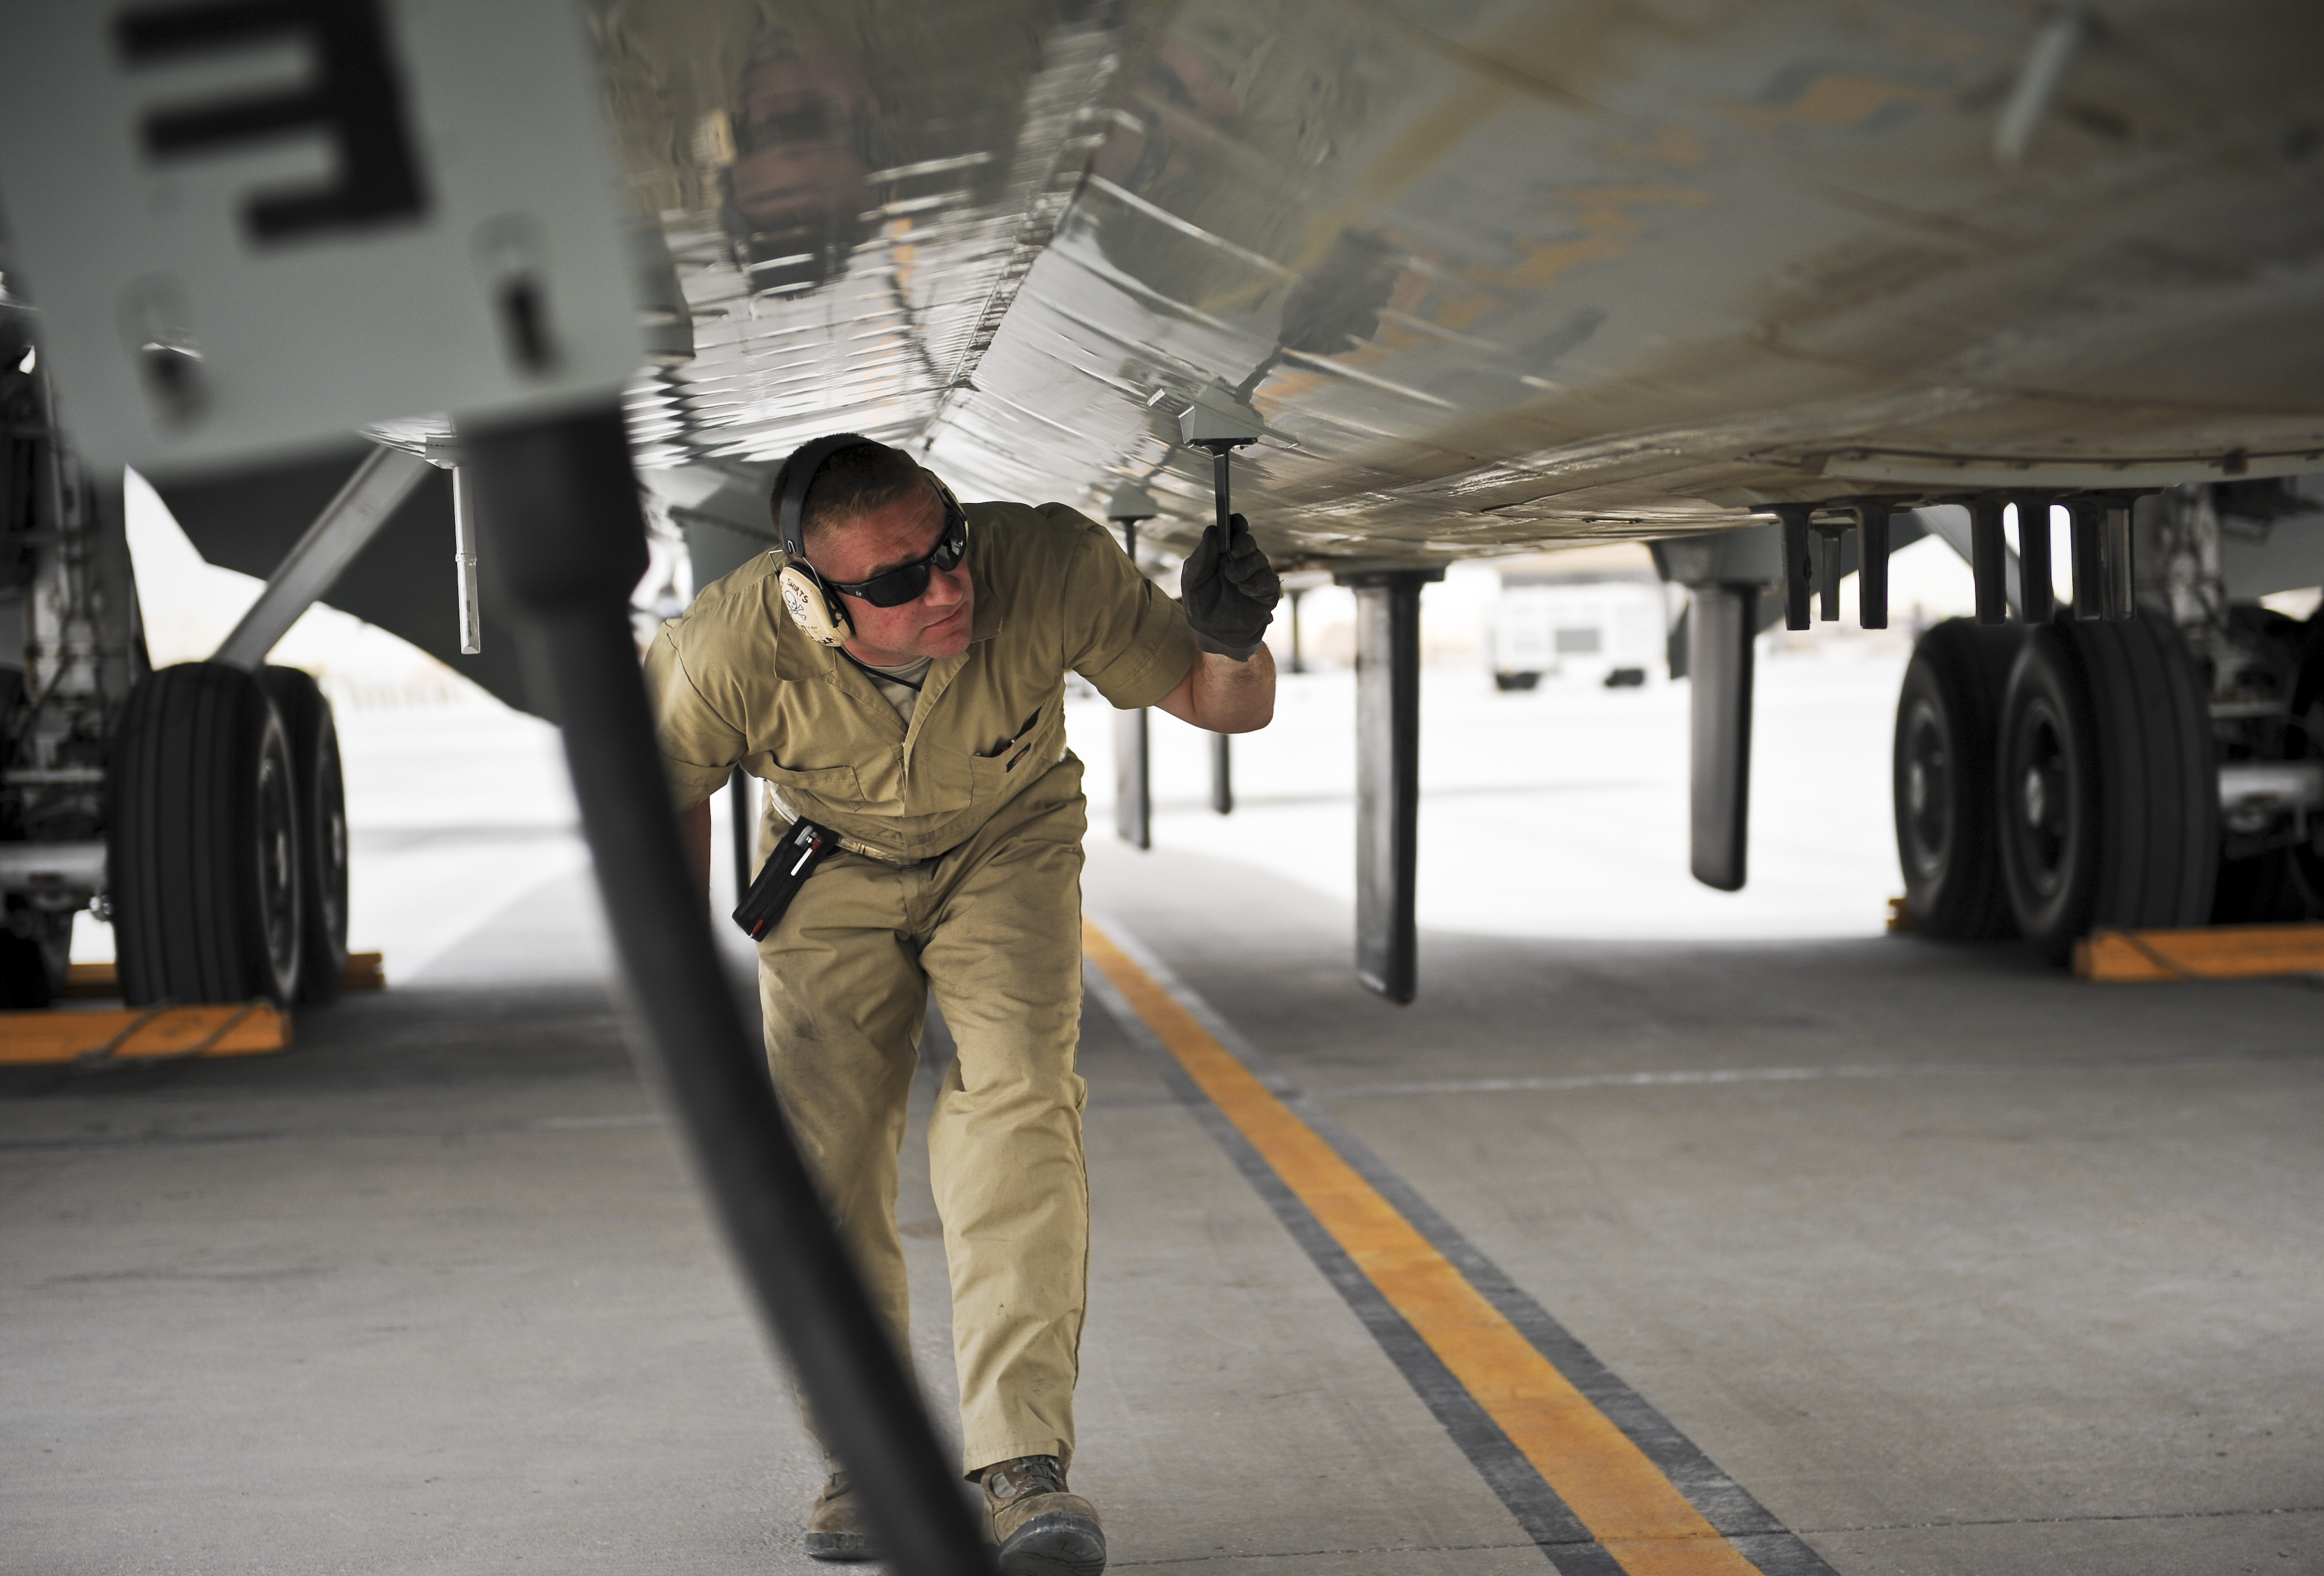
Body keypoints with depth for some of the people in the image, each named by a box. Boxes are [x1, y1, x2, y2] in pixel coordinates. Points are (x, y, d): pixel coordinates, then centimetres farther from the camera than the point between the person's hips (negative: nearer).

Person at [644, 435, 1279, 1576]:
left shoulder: (1050, 567, -35)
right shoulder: (732, 651, -34)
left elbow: (1229, 708, -22)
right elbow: (657, 786, -10)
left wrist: (1231, 644, -45)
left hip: (1007, 848, -1)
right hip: (831, 865, 1)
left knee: (1015, 1103, -22)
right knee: (821, 1151, -5)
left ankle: (1024, 1467, -26)